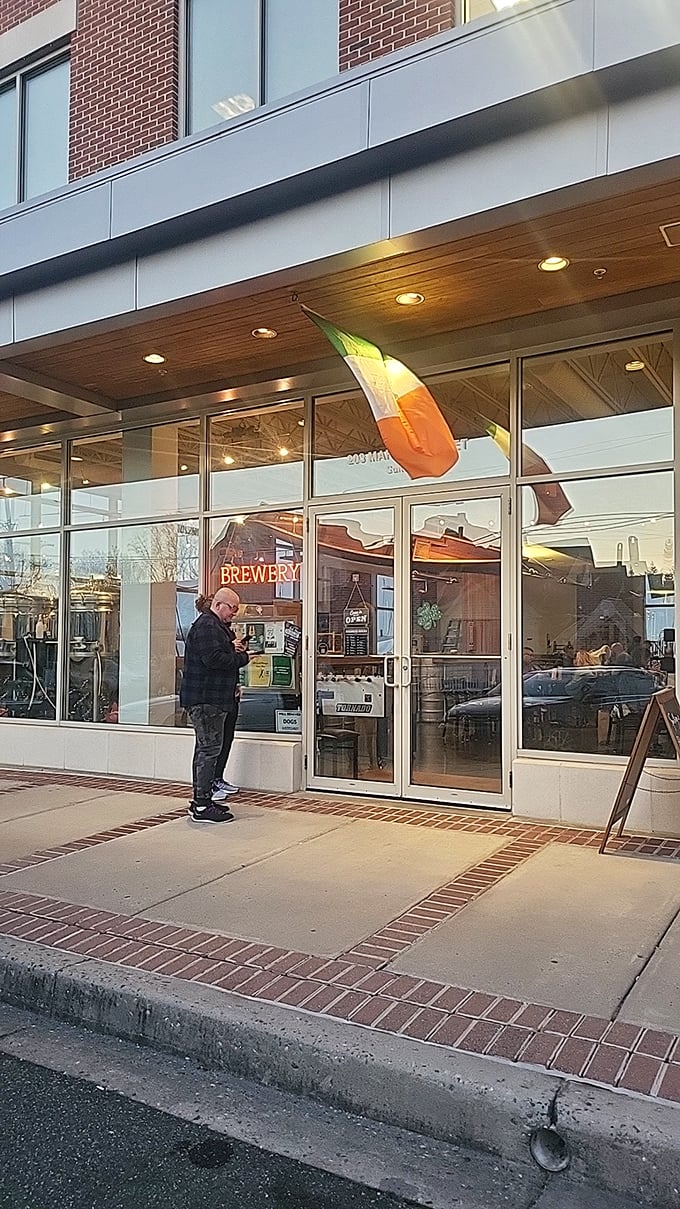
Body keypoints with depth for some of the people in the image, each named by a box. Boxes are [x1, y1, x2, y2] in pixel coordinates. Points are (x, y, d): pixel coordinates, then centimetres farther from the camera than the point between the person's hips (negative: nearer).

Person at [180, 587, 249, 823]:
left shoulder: (219, 626, 22)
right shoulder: (206, 626, -13)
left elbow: (225, 657, 24)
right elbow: (213, 658, -24)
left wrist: (234, 650, 4)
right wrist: (239, 655, -10)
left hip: (213, 698, 11)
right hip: (205, 699, -11)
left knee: (206, 748, 15)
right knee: (210, 748, -9)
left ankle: (200, 799, 23)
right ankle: (202, 805, -5)